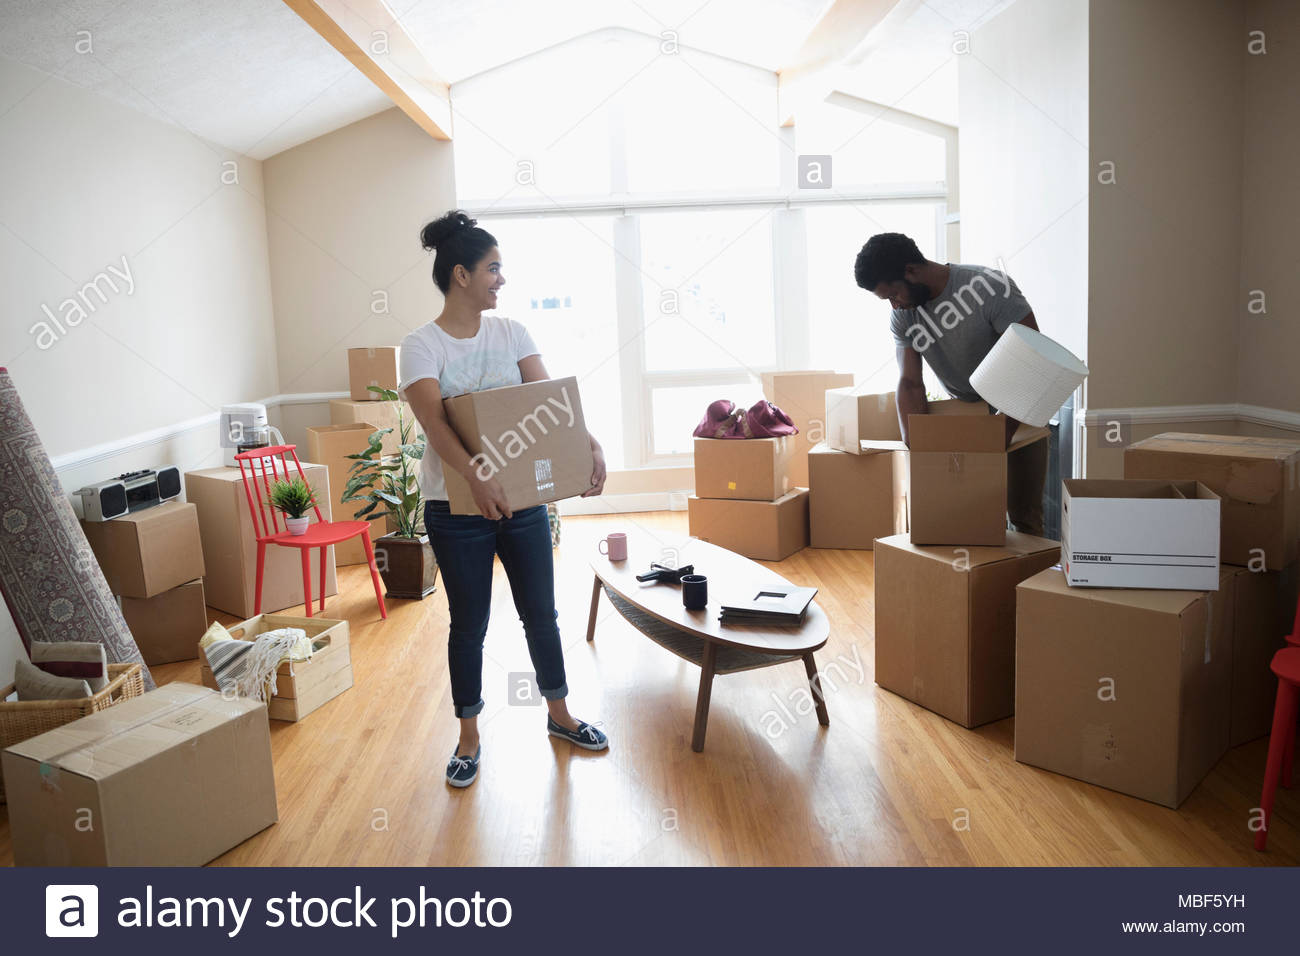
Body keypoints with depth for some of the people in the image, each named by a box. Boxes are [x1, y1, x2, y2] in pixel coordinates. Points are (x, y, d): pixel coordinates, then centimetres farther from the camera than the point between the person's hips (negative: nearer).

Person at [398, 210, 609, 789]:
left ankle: (559, 715, 33)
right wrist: (476, 476, -40)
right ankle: (469, 736, 26)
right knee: (469, 625, 8)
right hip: (458, 506, -4)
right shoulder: (422, 345, -9)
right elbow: (433, 421, -24)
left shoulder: (510, 332, 5)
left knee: (540, 611, 14)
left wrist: (588, 442, -22)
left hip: (522, 495, 4)